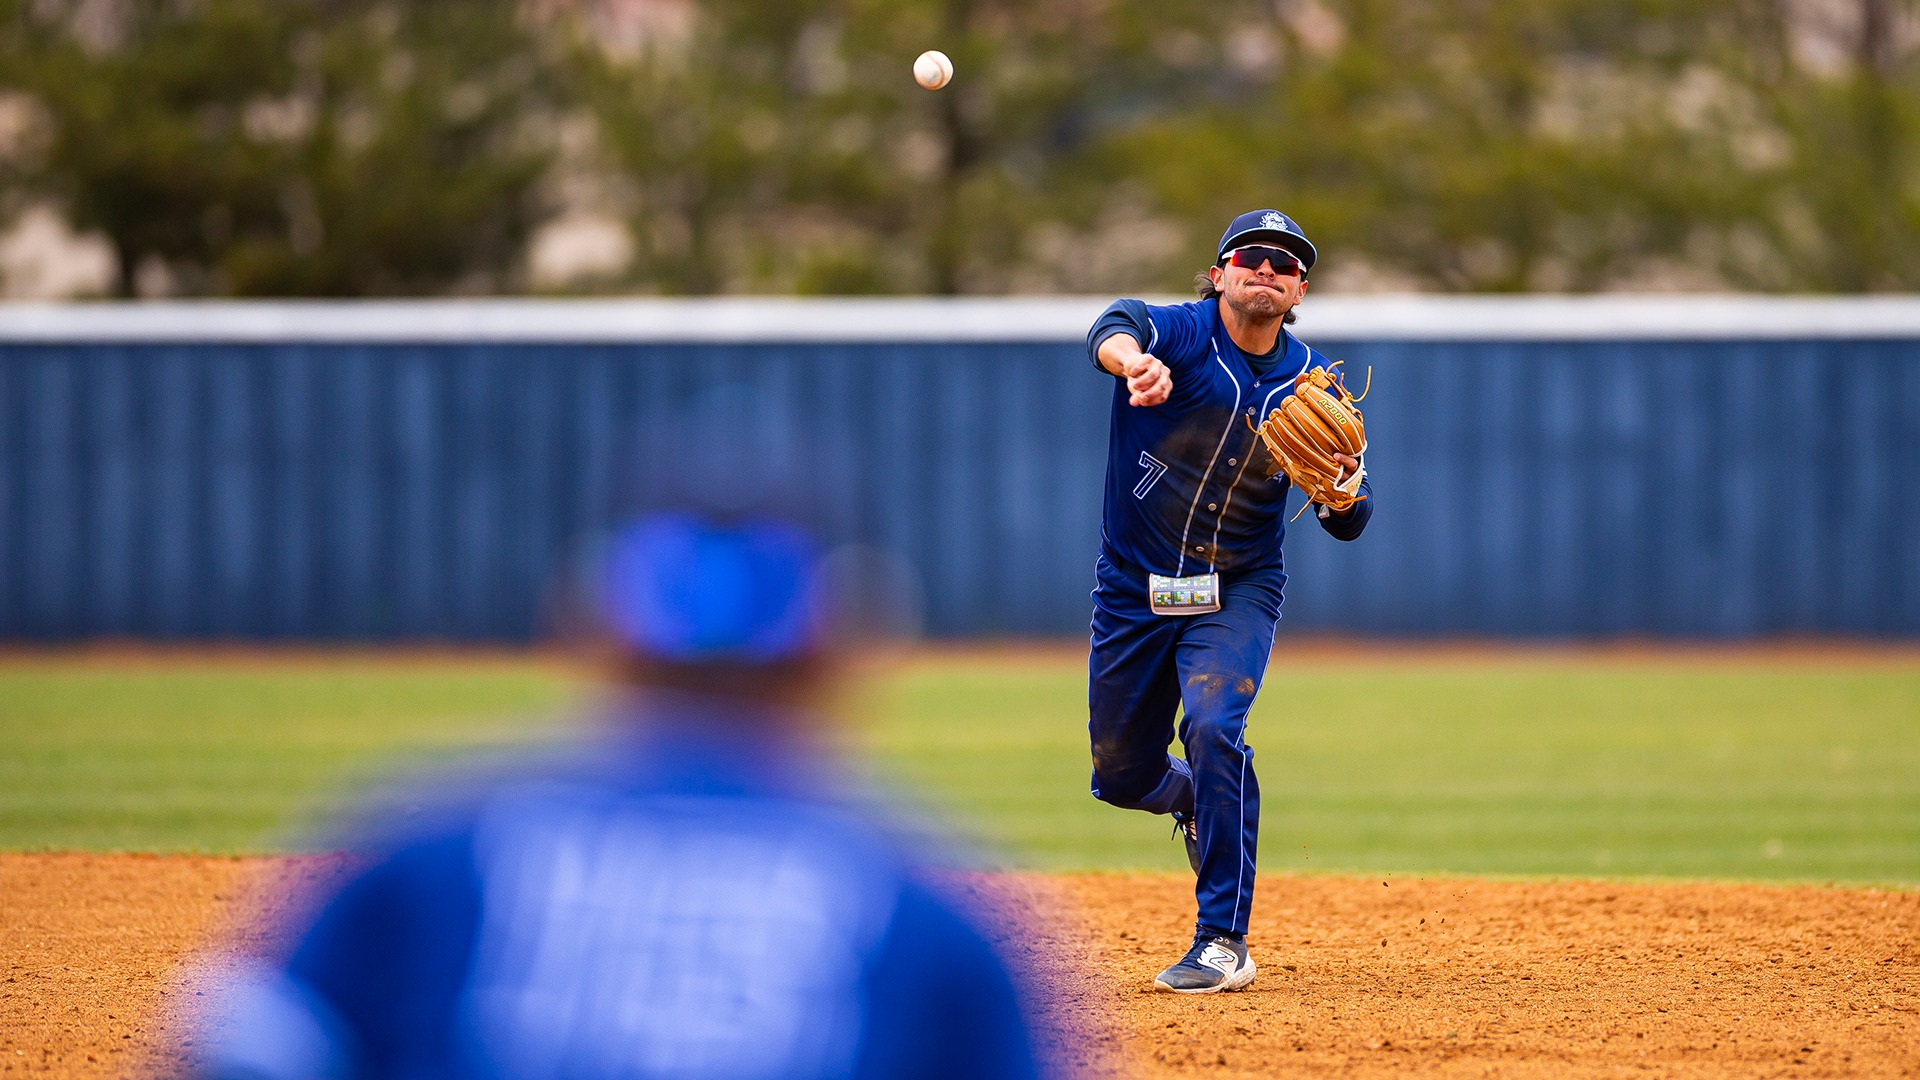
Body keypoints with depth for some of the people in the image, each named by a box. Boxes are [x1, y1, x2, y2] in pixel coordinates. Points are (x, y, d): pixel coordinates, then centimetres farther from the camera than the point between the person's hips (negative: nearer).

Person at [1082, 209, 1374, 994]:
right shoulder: (1180, 335, -13)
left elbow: (1347, 527, -2)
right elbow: (1115, 327, -38)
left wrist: (1342, 488, -26)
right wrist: (1133, 360, -63)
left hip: (1237, 590, 0)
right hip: (1134, 589, 0)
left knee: (1213, 730, -24)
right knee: (1122, 774, 7)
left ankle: (1224, 944, -19)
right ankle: (1199, 800, 44)